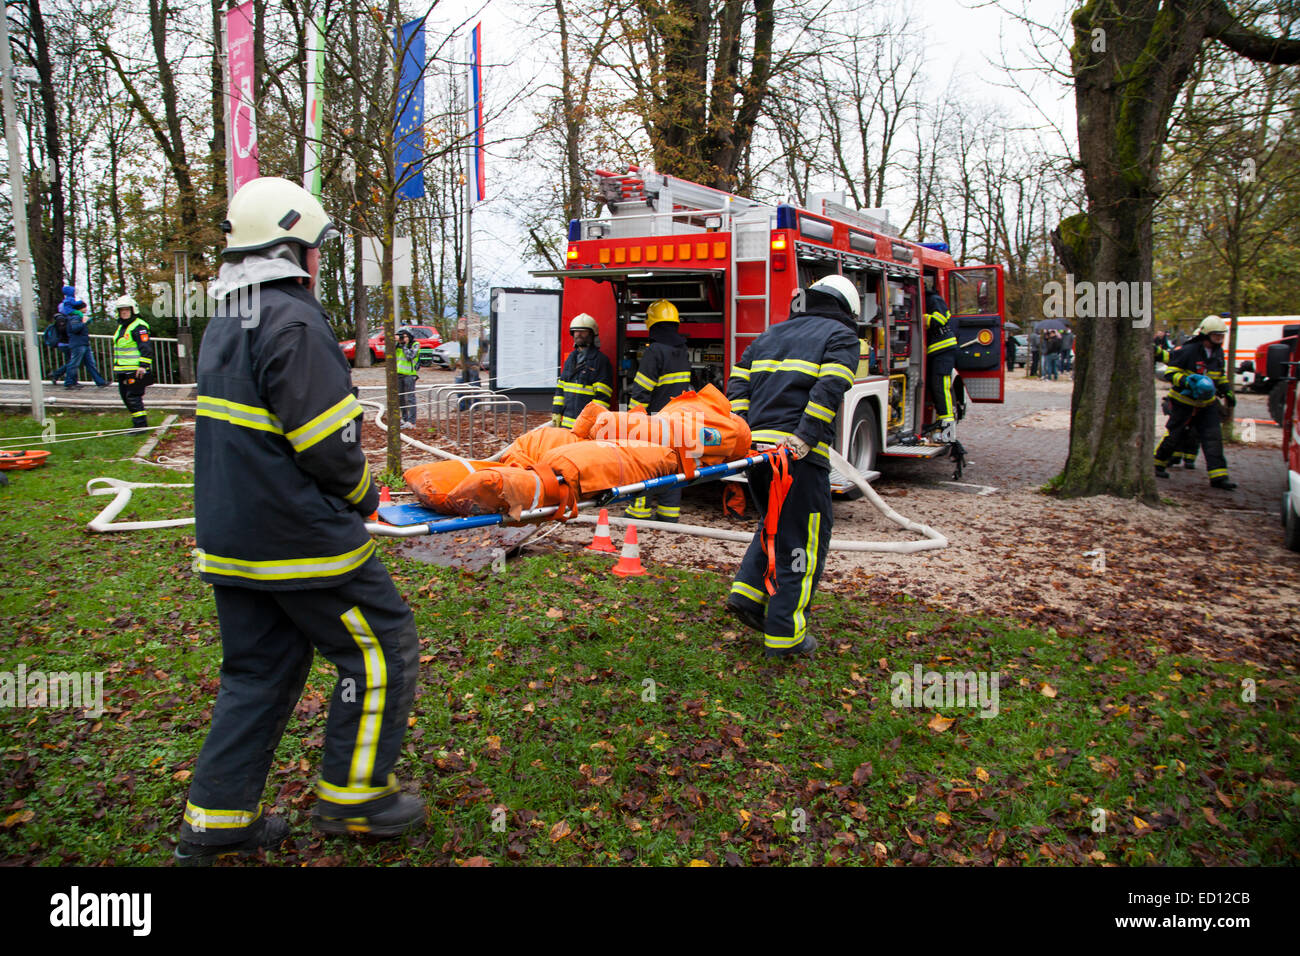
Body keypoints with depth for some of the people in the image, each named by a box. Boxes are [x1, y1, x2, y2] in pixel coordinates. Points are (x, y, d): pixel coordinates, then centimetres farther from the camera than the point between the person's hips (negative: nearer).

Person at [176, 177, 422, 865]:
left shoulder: (225, 323, 14)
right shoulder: (293, 323, -18)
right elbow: (328, 446, -21)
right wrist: (363, 496, -3)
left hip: (231, 537, 10)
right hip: (299, 540, -10)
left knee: (258, 671, 18)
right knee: (381, 649, 5)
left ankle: (216, 816, 24)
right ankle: (351, 795, 16)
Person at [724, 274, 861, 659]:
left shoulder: (772, 334, 24)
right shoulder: (841, 337, 5)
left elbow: (738, 381, 14)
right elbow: (829, 388, -13)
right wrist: (805, 437, -20)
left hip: (755, 445, 7)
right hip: (799, 454, -7)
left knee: (776, 524, 26)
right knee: (804, 540, 2)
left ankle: (747, 592, 15)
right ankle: (784, 635, 5)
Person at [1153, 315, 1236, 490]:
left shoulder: (1218, 352, 8)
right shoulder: (1188, 351, -16)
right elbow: (1169, 372, -15)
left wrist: (1227, 390, 15)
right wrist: (1186, 381, -30)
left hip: (1207, 403, 6)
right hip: (1184, 402, -6)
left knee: (1213, 438, -3)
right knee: (1174, 434, 3)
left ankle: (1218, 476, -5)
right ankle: (1158, 463, 24)